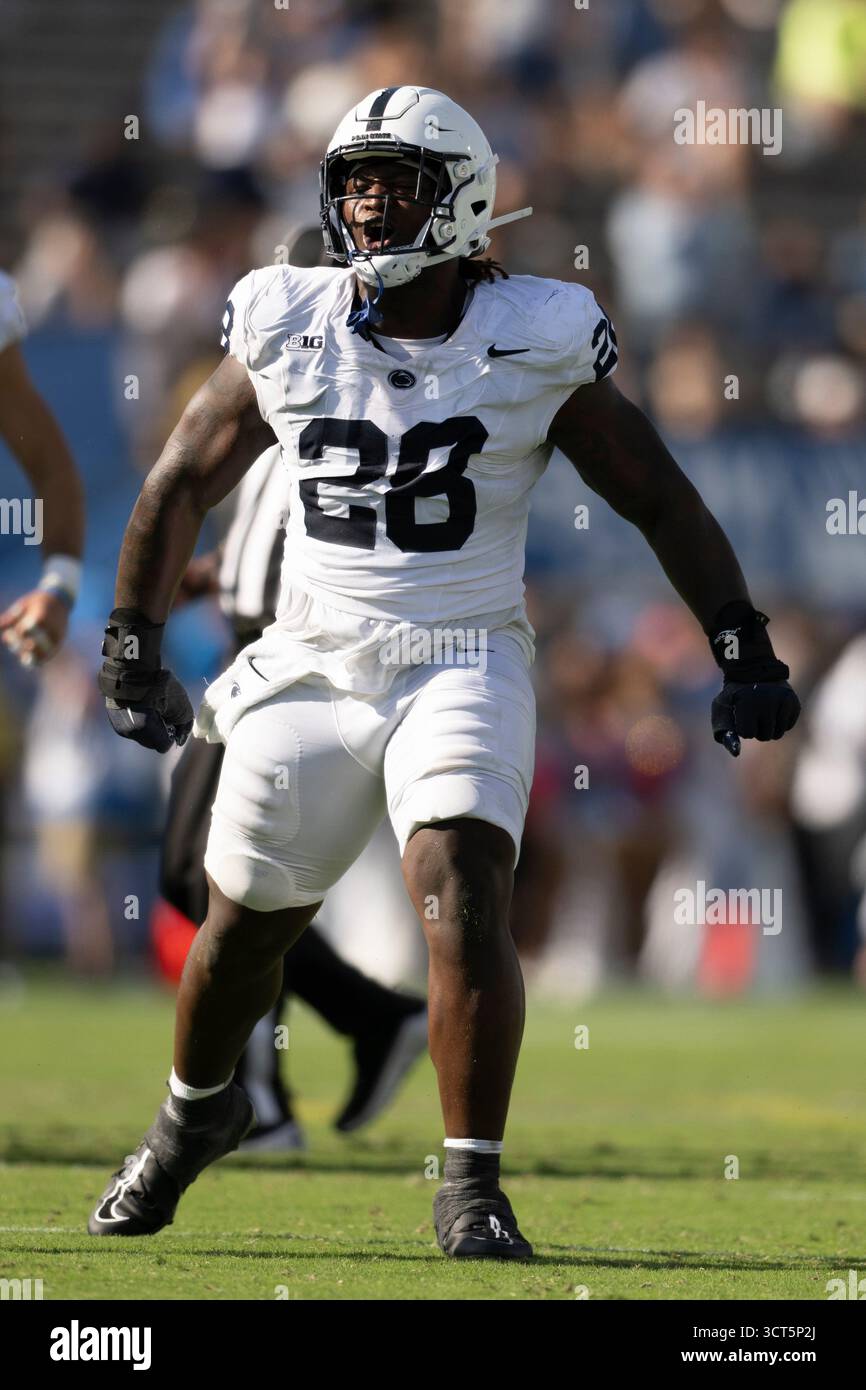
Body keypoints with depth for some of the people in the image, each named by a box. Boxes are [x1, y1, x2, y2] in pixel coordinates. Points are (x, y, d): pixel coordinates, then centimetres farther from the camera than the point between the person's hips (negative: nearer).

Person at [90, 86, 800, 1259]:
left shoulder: (532, 346, -7)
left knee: (464, 900, -22)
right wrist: (133, 645, 11)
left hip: (464, 664, -3)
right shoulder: (287, 331, 0)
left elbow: (661, 502, 1)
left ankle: (473, 1186, -12)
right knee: (245, 922, 13)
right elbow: (184, 483, 12)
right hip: (312, 666, 3)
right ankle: (195, 1111, 43)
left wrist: (742, 650, -4)